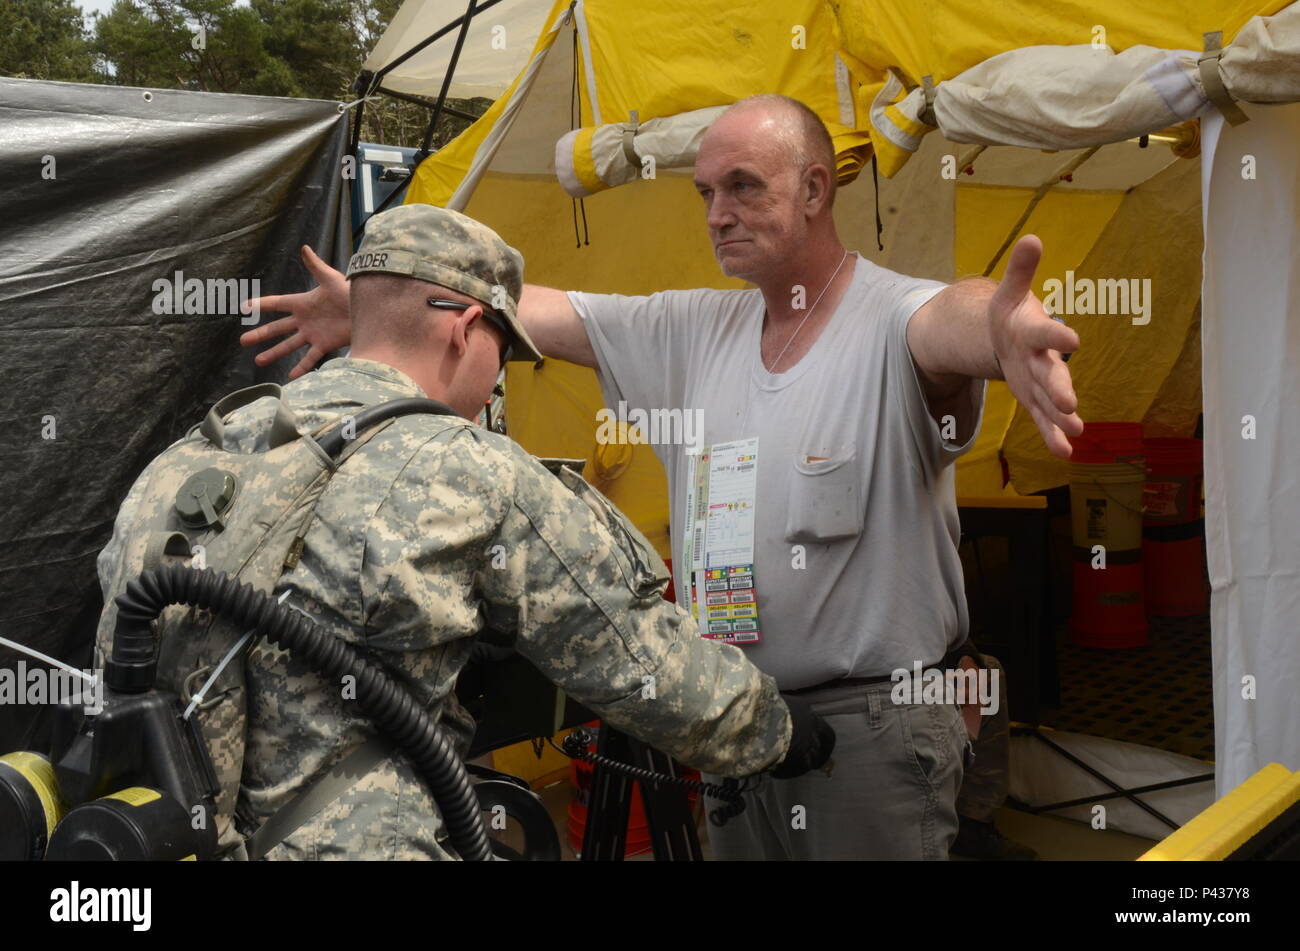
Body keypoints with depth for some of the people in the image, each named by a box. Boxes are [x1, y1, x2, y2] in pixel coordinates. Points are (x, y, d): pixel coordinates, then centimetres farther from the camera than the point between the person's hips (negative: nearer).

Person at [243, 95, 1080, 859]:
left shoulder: (892, 321, -13)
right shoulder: (694, 331, 5)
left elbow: (950, 321, -36)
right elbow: (538, 310, 4)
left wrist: (1002, 330, -60)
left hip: (877, 727, -5)